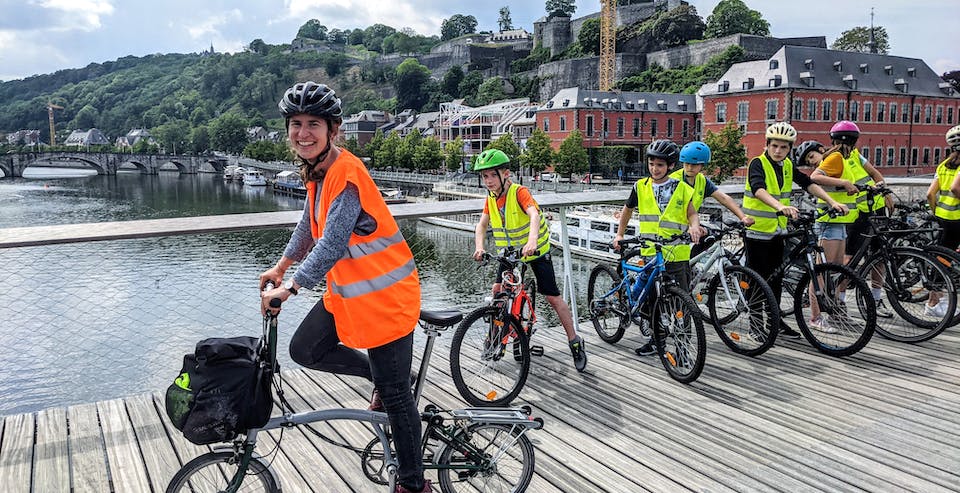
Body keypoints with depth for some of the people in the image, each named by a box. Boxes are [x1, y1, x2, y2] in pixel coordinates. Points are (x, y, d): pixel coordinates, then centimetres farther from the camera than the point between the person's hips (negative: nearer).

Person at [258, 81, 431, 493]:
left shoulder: (346, 175, -23)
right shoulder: (317, 170, 6)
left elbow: (332, 246, -28)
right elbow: (309, 225, 20)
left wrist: (288, 288, -22)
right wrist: (281, 266, 27)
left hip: (384, 294, -9)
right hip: (346, 290, 9)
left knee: (395, 394, 0)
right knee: (305, 350, 12)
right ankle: (381, 377, 29)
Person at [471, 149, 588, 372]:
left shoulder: (519, 192, -25)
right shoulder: (491, 198, -6)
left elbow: (534, 215, -42)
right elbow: (482, 225, -13)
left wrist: (532, 241, -60)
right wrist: (479, 247, -33)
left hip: (536, 250, -5)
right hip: (509, 252, 6)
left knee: (552, 296, -6)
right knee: (498, 289, -6)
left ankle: (575, 341, 6)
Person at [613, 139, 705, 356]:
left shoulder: (682, 188, 1)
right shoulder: (641, 187, 5)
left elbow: (691, 212, 6)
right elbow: (627, 210, 18)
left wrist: (694, 226, -16)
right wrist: (619, 234, 13)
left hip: (677, 254, -1)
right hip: (650, 253, 2)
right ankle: (655, 340, 21)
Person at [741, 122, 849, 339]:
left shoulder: (787, 166, 7)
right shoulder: (758, 164, -15)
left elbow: (808, 184, 4)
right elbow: (758, 189, -33)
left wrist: (832, 202, -10)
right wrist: (780, 206, -50)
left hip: (777, 230, 7)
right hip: (756, 230, -7)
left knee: (776, 278, 14)